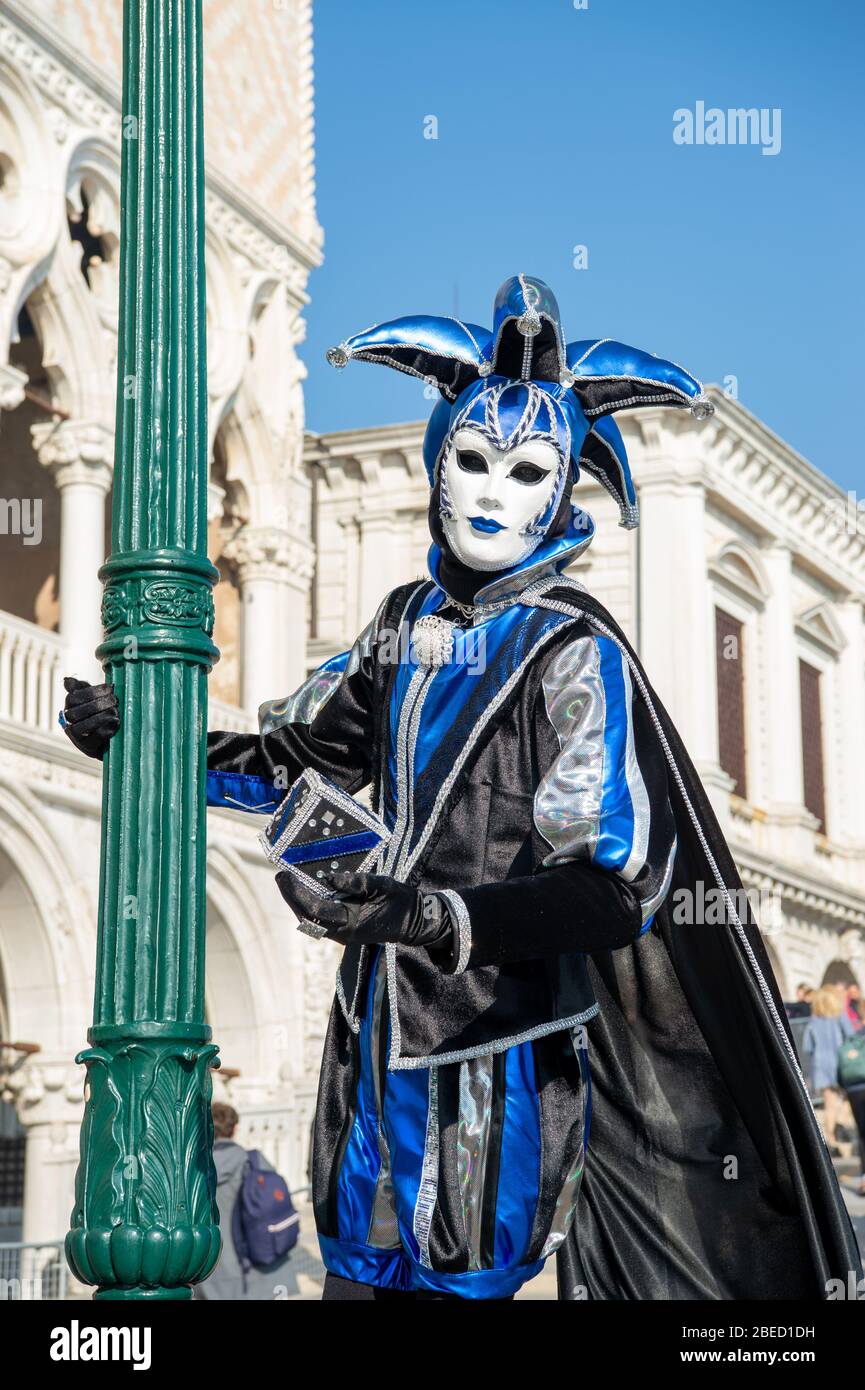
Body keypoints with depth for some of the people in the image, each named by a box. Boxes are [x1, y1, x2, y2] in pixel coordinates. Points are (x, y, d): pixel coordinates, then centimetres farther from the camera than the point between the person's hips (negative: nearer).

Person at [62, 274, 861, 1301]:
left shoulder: (574, 650, -13)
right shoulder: (411, 620, 6)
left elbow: (609, 890, -21)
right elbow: (294, 755, 22)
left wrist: (425, 916, -34)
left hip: (501, 1043, -6)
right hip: (380, 1020, 6)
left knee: (456, 1280, 4)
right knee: (358, 1271, 15)